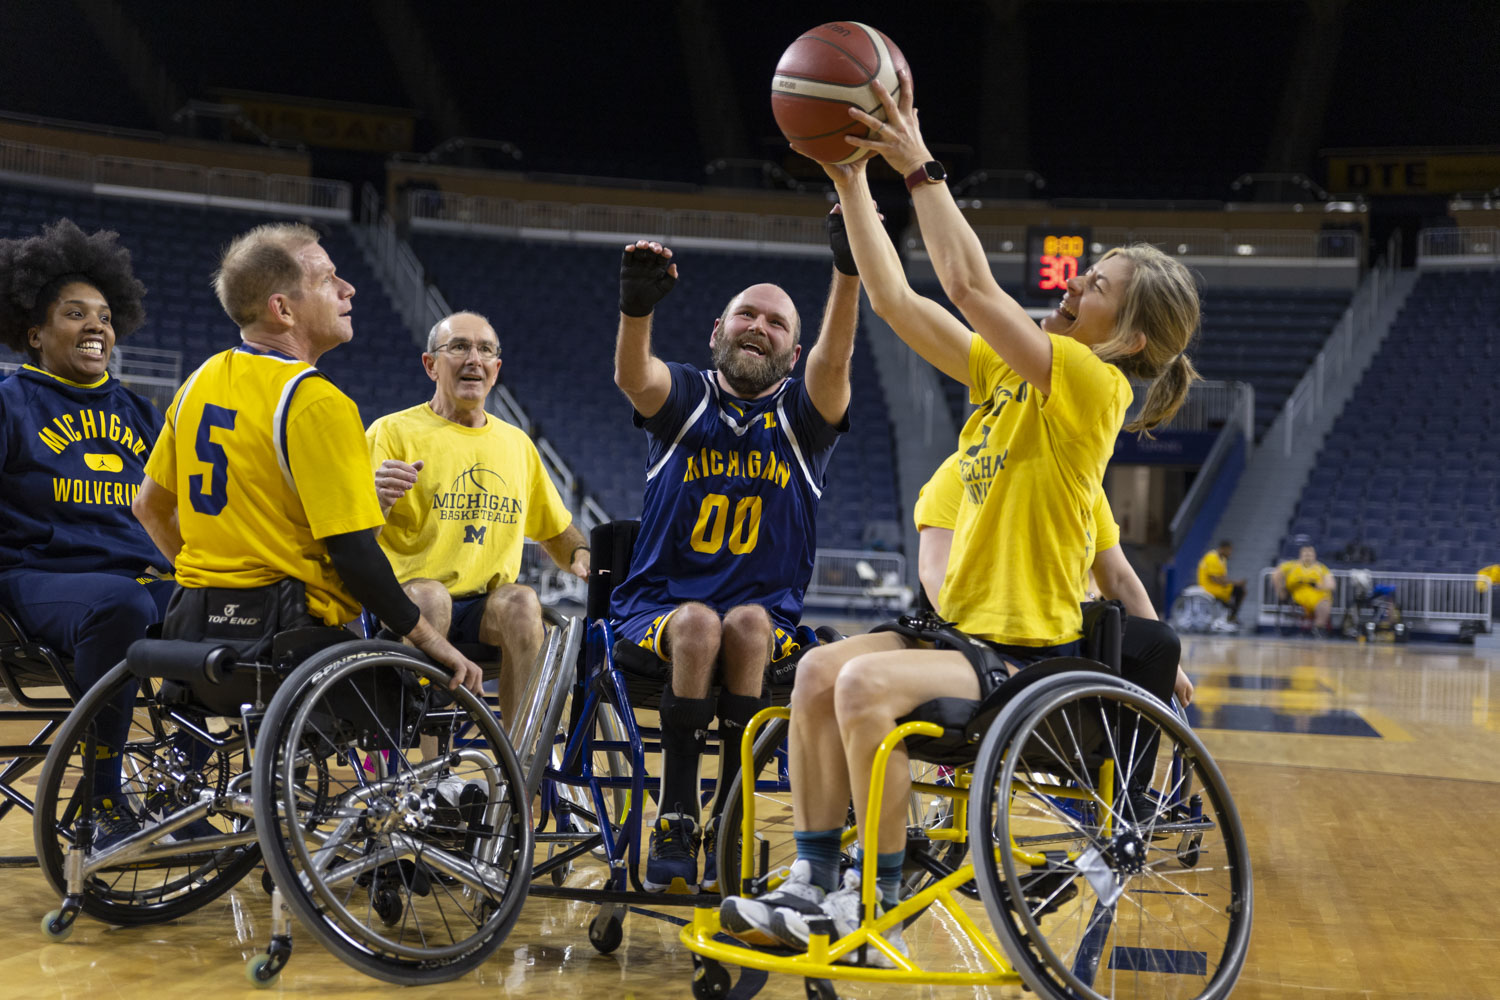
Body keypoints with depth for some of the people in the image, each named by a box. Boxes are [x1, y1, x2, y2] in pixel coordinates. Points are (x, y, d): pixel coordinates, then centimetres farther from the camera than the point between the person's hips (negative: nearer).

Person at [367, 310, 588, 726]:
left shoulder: (518, 443, 18)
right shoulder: (392, 432, 3)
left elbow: (556, 531, 28)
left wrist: (582, 555, 5)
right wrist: (377, 501, -28)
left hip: (486, 612, 3)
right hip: (403, 599, -3)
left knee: (522, 601, -29)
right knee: (428, 594, -36)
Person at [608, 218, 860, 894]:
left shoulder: (801, 414, 6)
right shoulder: (685, 397, 6)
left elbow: (835, 357, -16)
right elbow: (632, 376, -18)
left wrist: (848, 270, -34)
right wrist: (637, 308, -41)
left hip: (768, 616, 1)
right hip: (660, 606, -1)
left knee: (748, 625, -33)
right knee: (699, 623, -33)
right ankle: (676, 821, -25)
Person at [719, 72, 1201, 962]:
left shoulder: (1093, 385, -13)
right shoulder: (1009, 371, 11)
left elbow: (972, 285, -23)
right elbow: (897, 301, 10)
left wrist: (922, 168, -18)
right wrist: (851, 178, 6)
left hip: (1028, 651, -8)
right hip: (964, 625, 8)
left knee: (867, 682, -27)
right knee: (821, 669, -11)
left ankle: (879, 912, -13)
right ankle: (814, 888, -5)